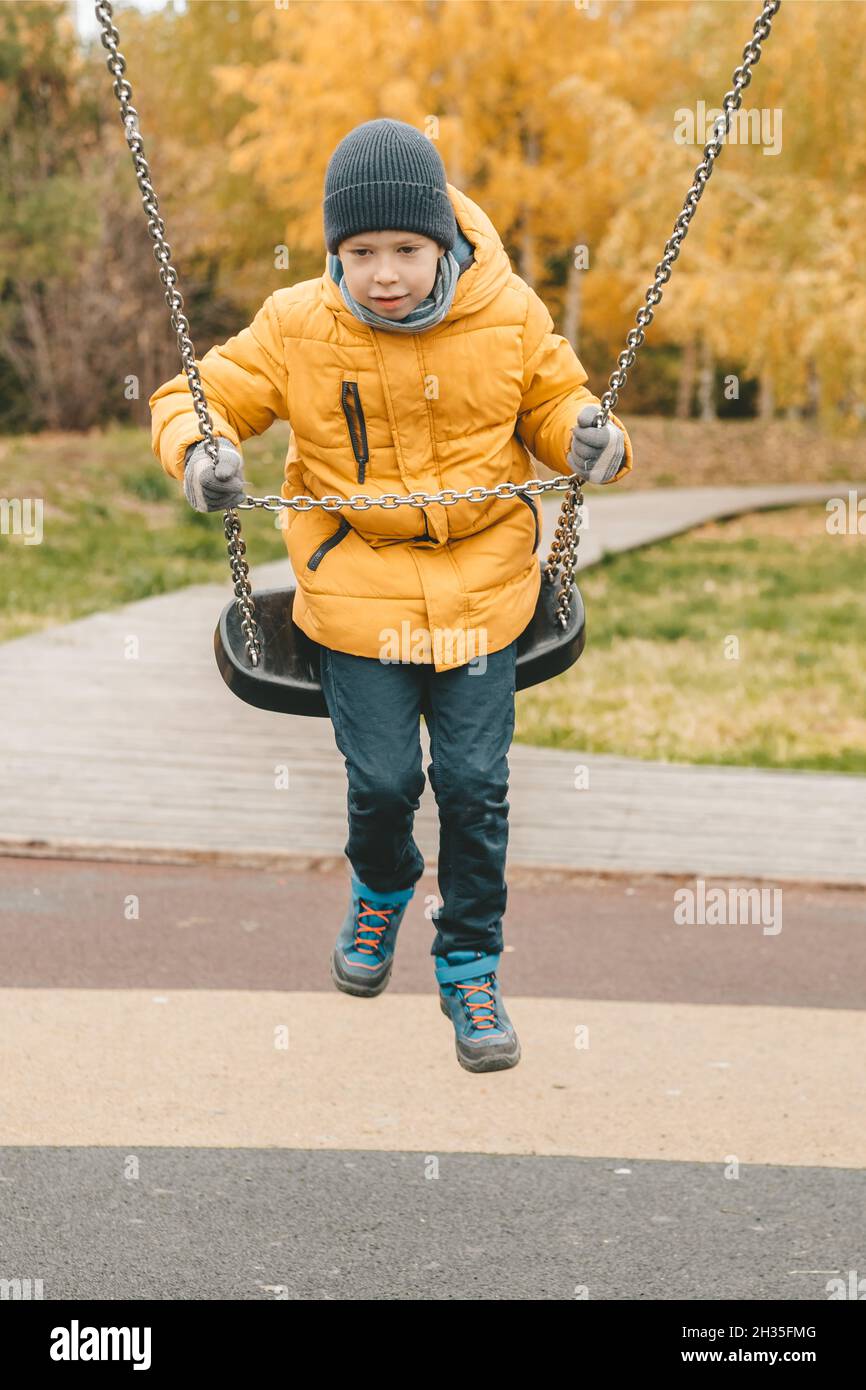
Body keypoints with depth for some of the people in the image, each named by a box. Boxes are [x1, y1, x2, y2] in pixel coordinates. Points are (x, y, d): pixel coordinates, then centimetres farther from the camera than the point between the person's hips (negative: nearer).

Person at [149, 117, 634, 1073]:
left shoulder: (507, 316, -4)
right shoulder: (296, 328, -7)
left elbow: (553, 402, 11)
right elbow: (204, 394, 2)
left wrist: (588, 436, -11)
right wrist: (199, 449, -21)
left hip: (480, 589, 1)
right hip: (356, 591, 0)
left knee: (474, 783, -1)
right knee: (382, 780, -2)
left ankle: (469, 964, 20)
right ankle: (380, 890, 35)